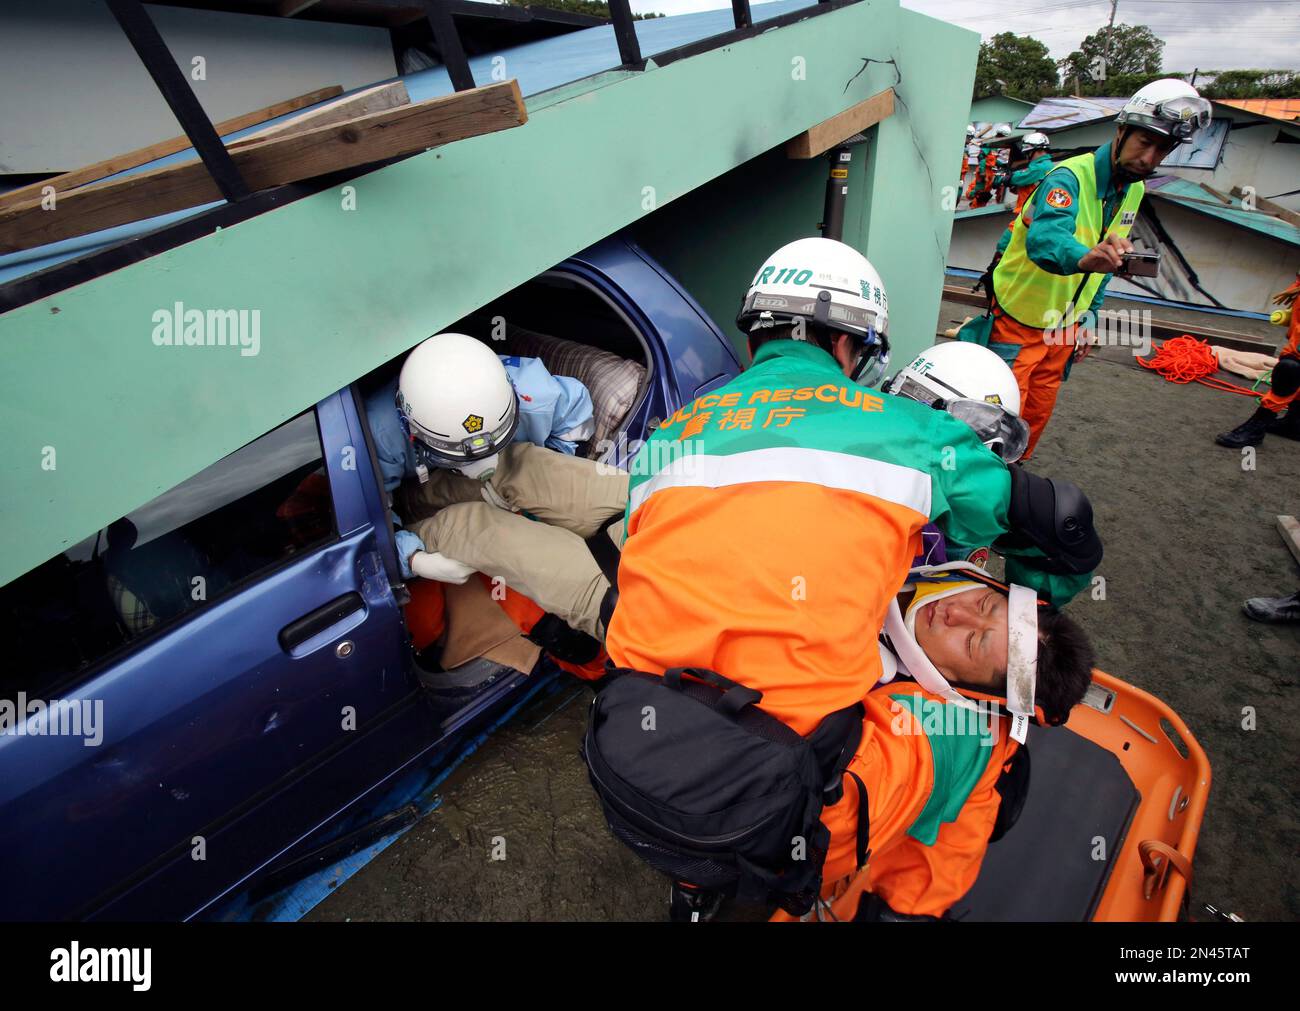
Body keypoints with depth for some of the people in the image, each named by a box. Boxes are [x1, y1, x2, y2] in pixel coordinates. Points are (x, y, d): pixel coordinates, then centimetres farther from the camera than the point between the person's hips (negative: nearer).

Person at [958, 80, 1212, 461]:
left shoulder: (1134, 191, 5)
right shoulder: (1069, 176, -21)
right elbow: (1044, 237, -43)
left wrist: (1088, 317, 12)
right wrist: (1083, 257, -63)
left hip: (1063, 329, 8)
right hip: (1018, 324, -7)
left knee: (1036, 416, 15)